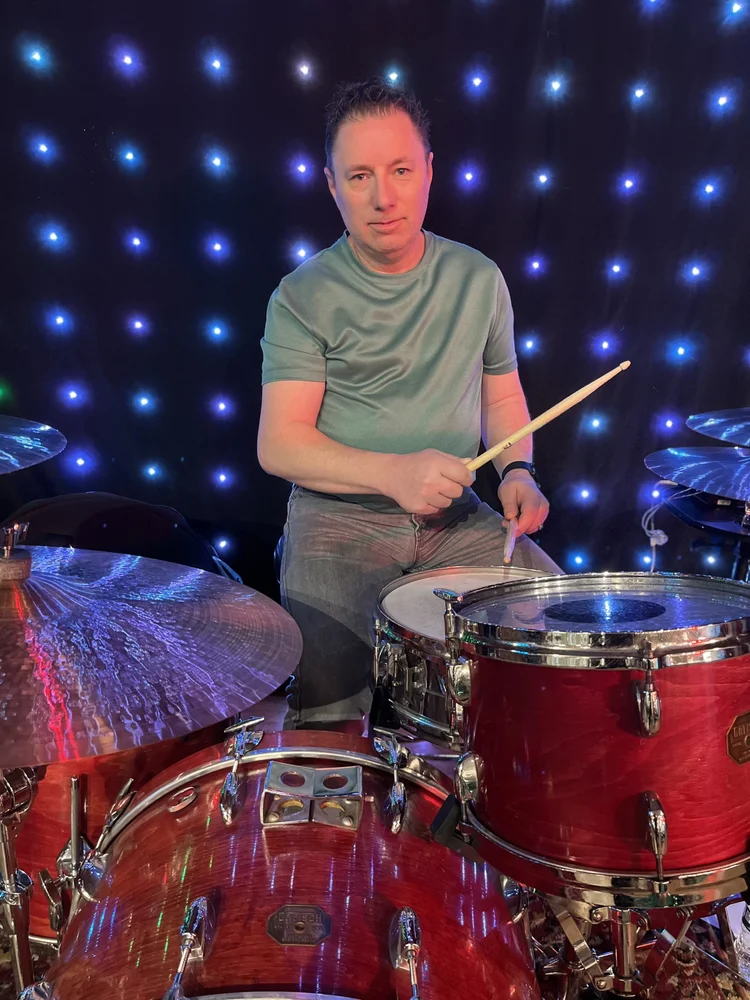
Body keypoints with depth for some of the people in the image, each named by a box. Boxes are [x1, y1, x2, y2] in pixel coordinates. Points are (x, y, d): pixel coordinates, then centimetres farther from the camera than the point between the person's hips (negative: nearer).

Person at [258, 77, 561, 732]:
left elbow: (502, 393, 18)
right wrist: (393, 472, -28)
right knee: (328, 694, -24)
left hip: (456, 517, 4)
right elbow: (279, 444, -13)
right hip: (338, 518, -3)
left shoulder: (478, 279, 7)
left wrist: (517, 470, -2)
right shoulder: (304, 297, -6)